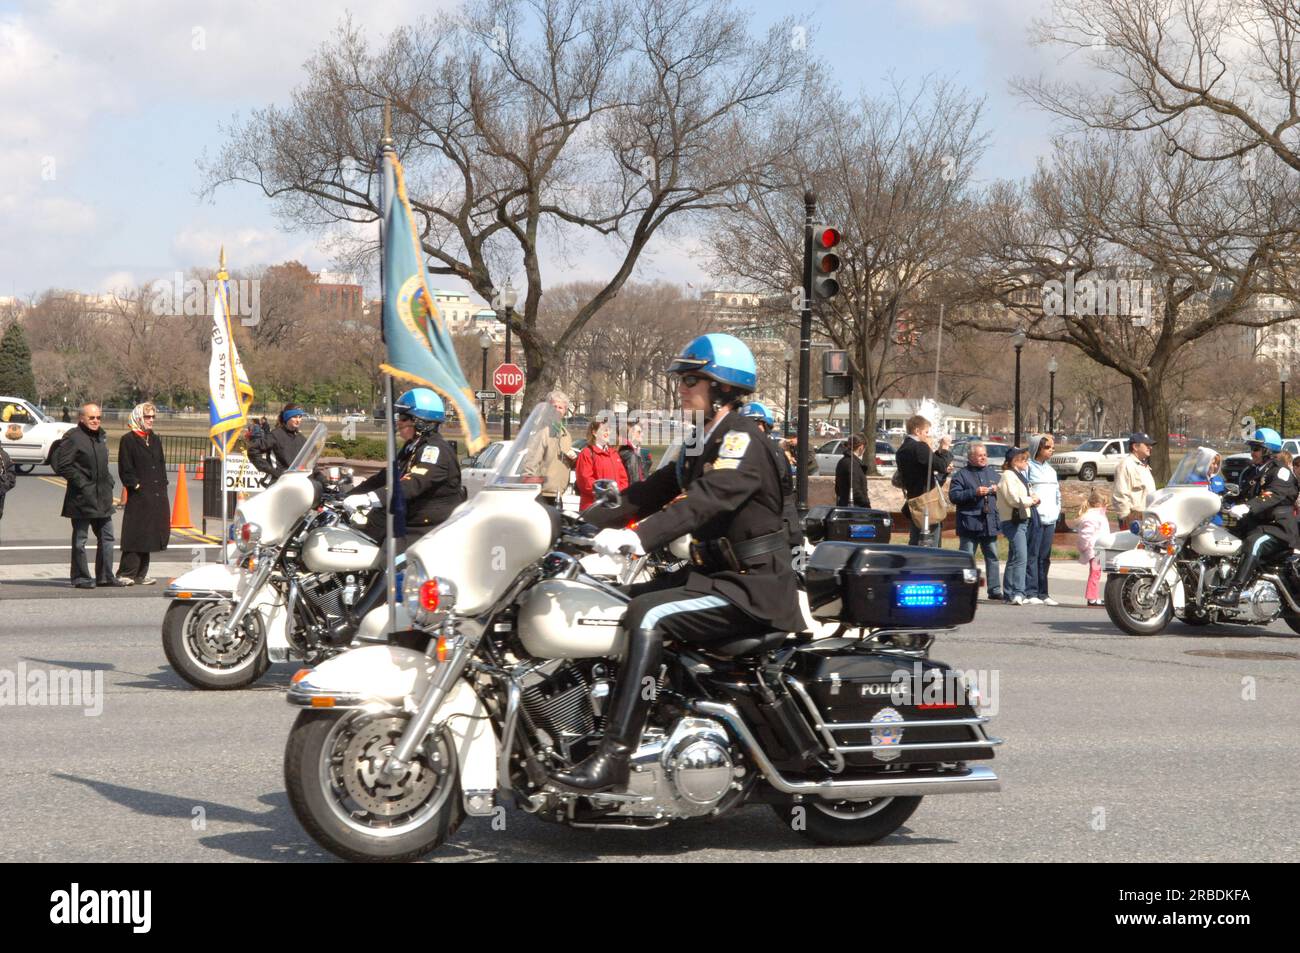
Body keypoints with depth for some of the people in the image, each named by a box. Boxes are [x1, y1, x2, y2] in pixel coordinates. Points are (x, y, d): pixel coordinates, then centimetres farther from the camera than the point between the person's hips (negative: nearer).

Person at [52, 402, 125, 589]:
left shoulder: (101, 437, 13)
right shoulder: (73, 437, -12)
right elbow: (61, 465, -17)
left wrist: (108, 481, 12)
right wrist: (81, 482, -17)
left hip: (102, 497, 8)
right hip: (82, 498, -8)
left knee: (107, 537, 11)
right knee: (80, 540, 1)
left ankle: (105, 576, 19)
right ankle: (81, 577, 8)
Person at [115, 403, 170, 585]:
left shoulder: (155, 440, 17)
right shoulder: (128, 440, -4)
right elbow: (125, 469, -8)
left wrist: (162, 487, 9)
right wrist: (135, 485, -14)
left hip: (157, 496, 7)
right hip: (138, 495, -7)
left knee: (147, 535, 9)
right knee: (135, 534, -8)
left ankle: (140, 574, 15)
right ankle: (126, 574, -5)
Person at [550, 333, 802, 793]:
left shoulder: (741, 438, -13)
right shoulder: (707, 442, 19)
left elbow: (706, 500, -29)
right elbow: (654, 491, 16)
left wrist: (638, 537, -41)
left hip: (752, 586, -10)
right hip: (712, 574, 10)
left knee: (647, 616, -28)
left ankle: (613, 759, -34)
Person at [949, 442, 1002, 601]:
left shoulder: (992, 473, 16)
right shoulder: (961, 475, 0)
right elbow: (954, 495, -10)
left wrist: (997, 490, 1)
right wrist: (975, 493, -17)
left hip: (990, 522, 5)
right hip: (969, 523, -5)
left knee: (992, 557, 7)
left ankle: (995, 589, 12)